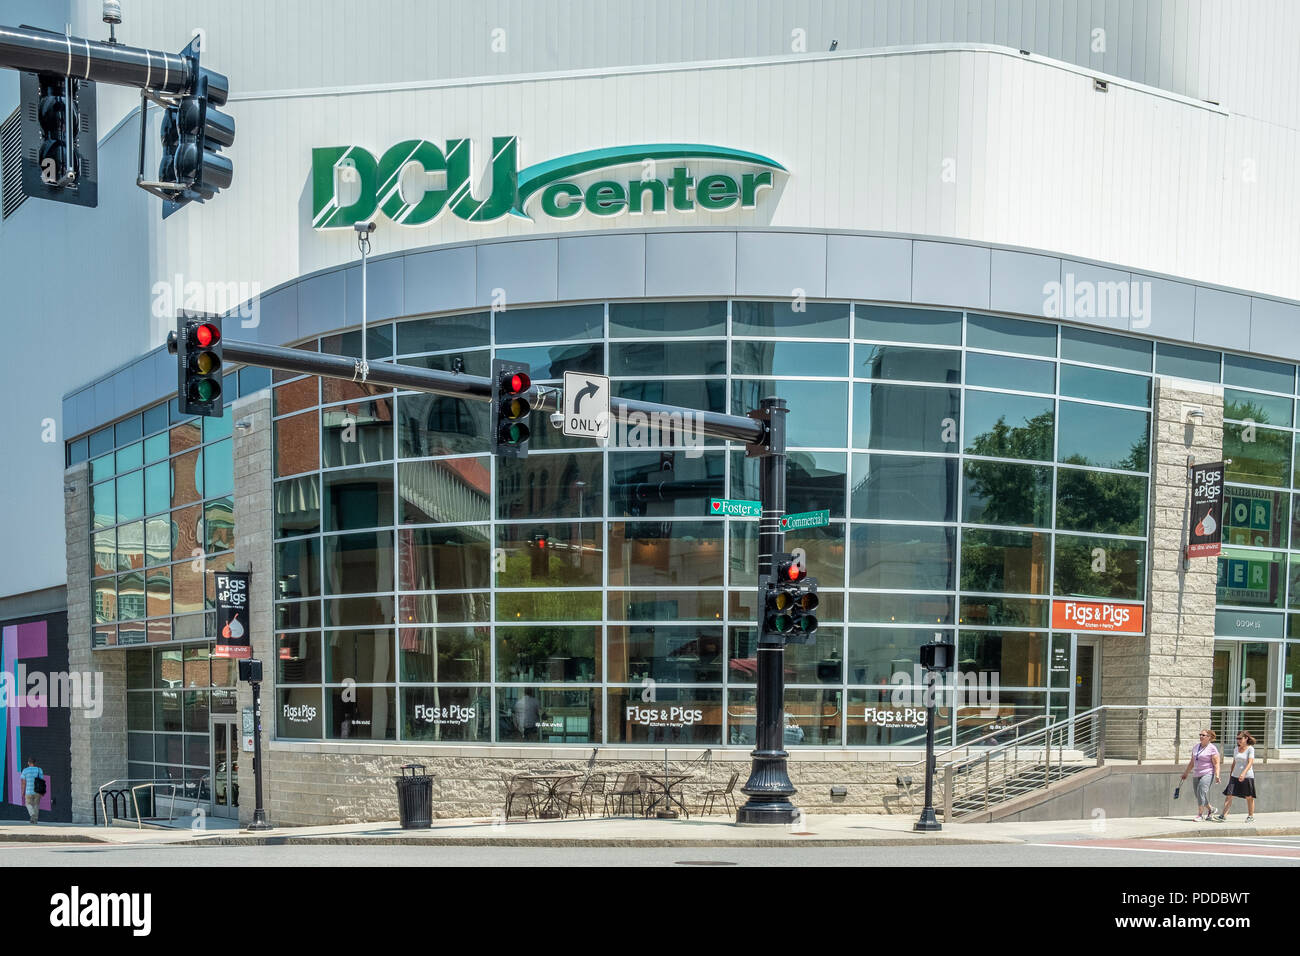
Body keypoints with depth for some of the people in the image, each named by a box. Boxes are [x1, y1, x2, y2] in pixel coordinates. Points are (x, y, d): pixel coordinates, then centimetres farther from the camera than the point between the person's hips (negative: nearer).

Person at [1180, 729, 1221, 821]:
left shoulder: (1212, 749, -5)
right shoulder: (1196, 746, 14)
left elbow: (1216, 764, -9)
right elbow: (1192, 762, 22)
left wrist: (1217, 776, -20)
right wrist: (1186, 773, 24)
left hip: (1207, 774, -7)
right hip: (1196, 775, 7)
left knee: (1201, 792, -19)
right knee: (1199, 796, 7)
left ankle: (1200, 815, -16)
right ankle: (1210, 809, 30)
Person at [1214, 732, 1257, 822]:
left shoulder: (1250, 749, -6)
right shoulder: (1237, 749, 12)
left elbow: (1250, 762, -17)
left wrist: (1244, 773, -30)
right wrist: (1230, 774, 21)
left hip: (1247, 776, -5)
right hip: (1235, 776, 5)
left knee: (1249, 797, 6)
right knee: (1229, 795, -6)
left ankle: (1251, 817, 20)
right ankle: (1223, 816, -10)